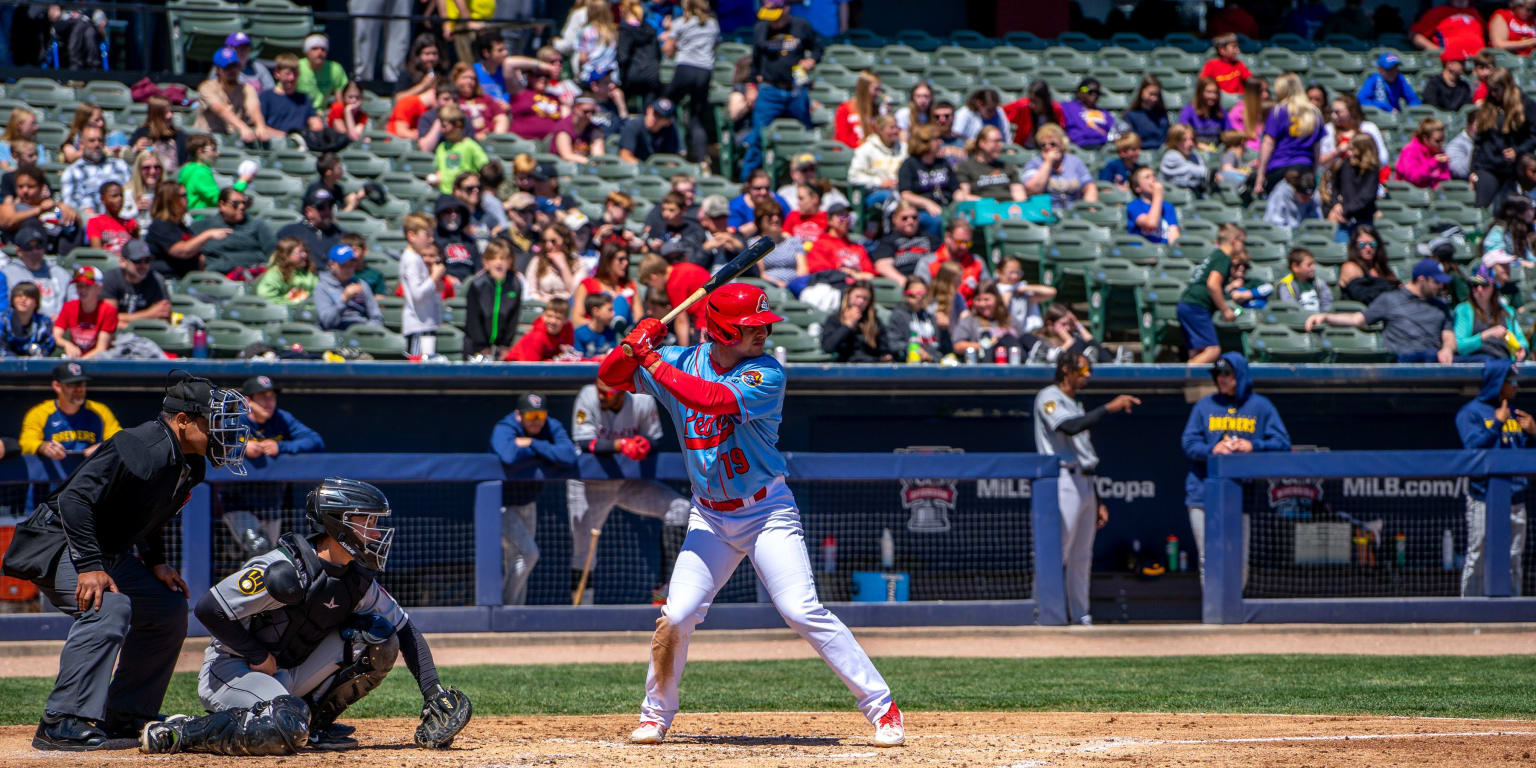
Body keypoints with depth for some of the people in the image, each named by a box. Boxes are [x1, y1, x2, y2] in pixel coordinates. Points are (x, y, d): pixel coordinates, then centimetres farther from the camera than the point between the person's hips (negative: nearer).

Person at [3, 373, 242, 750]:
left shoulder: (190, 464, 4)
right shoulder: (141, 449, -27)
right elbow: (75, 498, -32)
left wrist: (155, 562, 9)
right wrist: (89, 566, -35)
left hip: (108, 552, 11)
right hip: (57, 545, -11)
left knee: (168, 608, 11)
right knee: (110, 607, -32)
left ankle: (126, 718, 14)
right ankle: (62, 724, -34)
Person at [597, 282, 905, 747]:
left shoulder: (766, 374, -15)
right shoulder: (684, 360, -1)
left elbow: (711, 399, -31)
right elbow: (610, 377, 2)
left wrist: (653, 363, -28)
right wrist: (634, 345, -18)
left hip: (767, 512, -4)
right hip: (709, 518, 4)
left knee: (803, 611, -15)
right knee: (676, 617, -7)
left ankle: (881, 707, -10)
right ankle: (656, 714, 14)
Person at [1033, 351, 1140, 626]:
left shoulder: (1076, 404, 23)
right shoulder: (1049, 398, -4)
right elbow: (1069, 427, -24)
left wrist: (1098, 502, 20)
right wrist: (1109, 408, -25)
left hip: (1085, 484, 9)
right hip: (1063, 481, -9)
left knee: (1082, 556, 9)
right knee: (1058, 550, -14)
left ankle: (1079, 615, 12)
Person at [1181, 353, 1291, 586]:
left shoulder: (1261, 406, 7)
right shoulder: (1204, 405, 10)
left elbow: (1282, 443, 3)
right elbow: (1188, 443, 3)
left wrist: (1253, 446, -14)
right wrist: (1211, 449, -16)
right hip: (1204, 495, 1)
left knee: (1239, 562, 0)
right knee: (1208, 560, -3)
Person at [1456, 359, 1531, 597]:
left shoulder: (1514, 413, 17)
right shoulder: (1470, 413, -1)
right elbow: (1474, 446, -15)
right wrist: (1497, 423, -14)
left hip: (1515, 495, 6)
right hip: (1484, 498, -6)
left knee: (1514, 560, 7)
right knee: (1478, 557, -5)